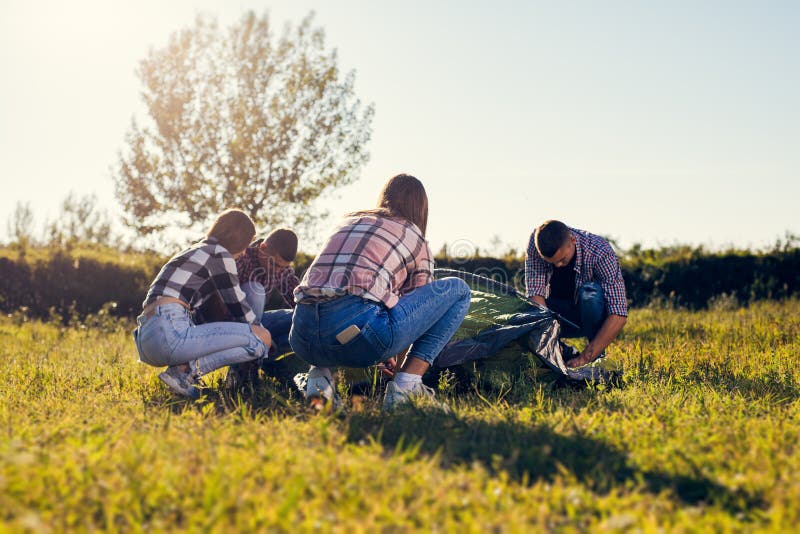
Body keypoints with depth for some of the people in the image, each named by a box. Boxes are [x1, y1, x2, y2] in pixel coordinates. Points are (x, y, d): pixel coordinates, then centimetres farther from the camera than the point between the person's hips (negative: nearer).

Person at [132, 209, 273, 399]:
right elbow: (238, 307, 5)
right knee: (262, 339, -10)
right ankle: (187, 370, -15)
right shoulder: (219, 254, 2)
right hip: (170, 332, -10)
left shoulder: (192, 251, 30)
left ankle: (185, 367, 7)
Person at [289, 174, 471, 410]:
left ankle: (320, 373, 15)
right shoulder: (416, 239, 19)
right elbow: (423, 303, 27)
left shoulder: (349, 222, 31)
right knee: (458, 290, 15)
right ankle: (405, 385, 5)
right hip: (358, 328, -5)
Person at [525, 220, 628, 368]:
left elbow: (619, 315, -35)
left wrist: (584, 358, -41)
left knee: (590, 292, -35)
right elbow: (535, 293, -26)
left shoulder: (600, 252, -30)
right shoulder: (537, 241, -22)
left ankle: (598, 359, -15)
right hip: (557, 316, 3)